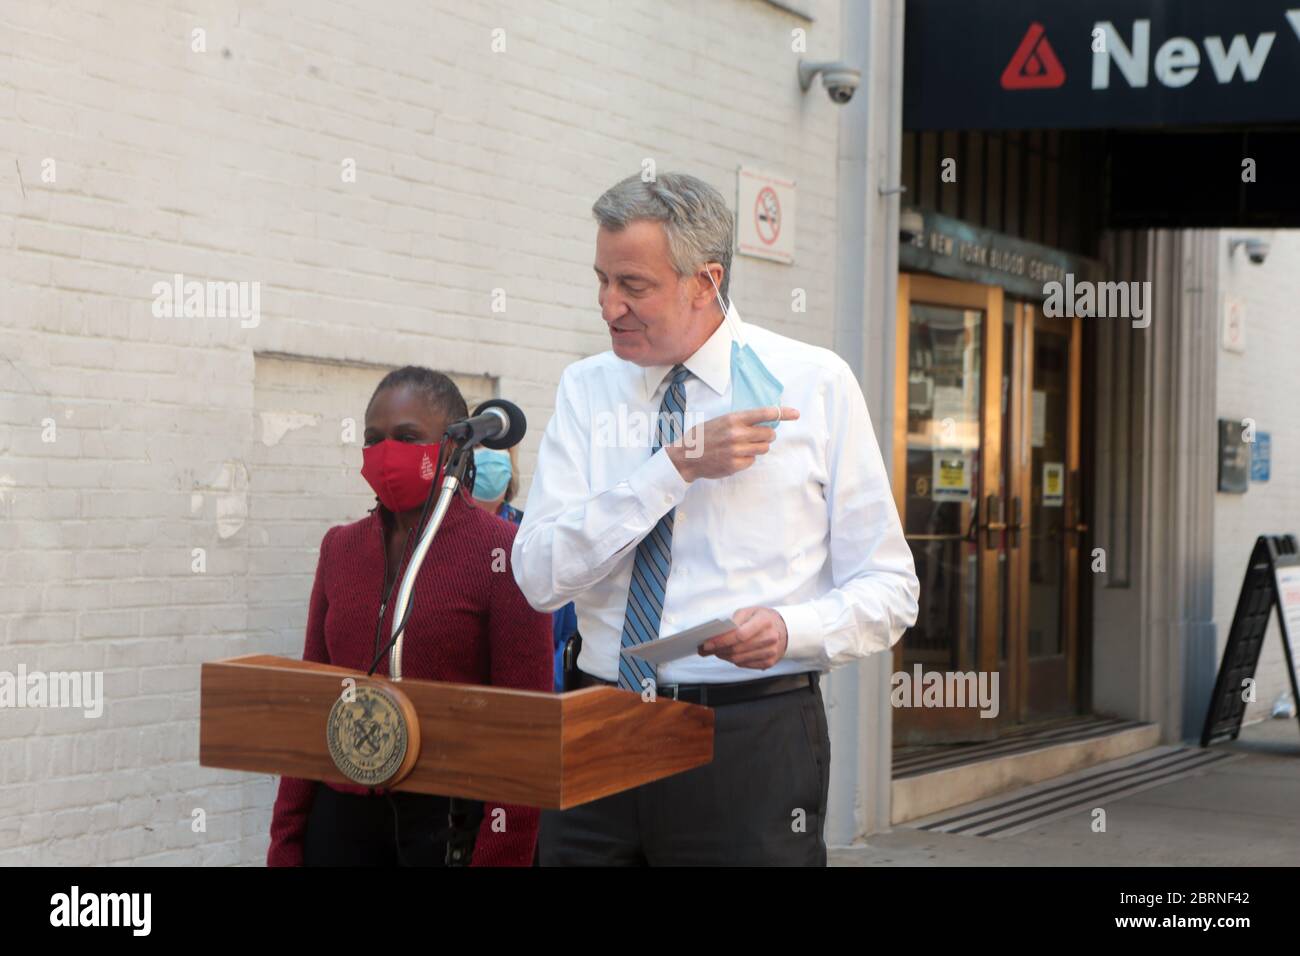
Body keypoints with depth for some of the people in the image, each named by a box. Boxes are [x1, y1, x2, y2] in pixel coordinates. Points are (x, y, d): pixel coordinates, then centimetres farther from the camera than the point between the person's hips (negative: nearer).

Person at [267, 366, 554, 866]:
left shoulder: (501, 553, -8)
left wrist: (501, 855, -13)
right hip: (342, 817, 4)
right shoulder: (340, 547, 7)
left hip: (450, 821, -4)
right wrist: (287, 838, 8)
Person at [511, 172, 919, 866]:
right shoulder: (585, 390, 4)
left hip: (755, 740, -2)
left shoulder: (816, 384, -2)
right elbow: (539, 575, -8)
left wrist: (790, 628, -21)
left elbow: (889, 591, -1)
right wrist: (679, 466, -16)